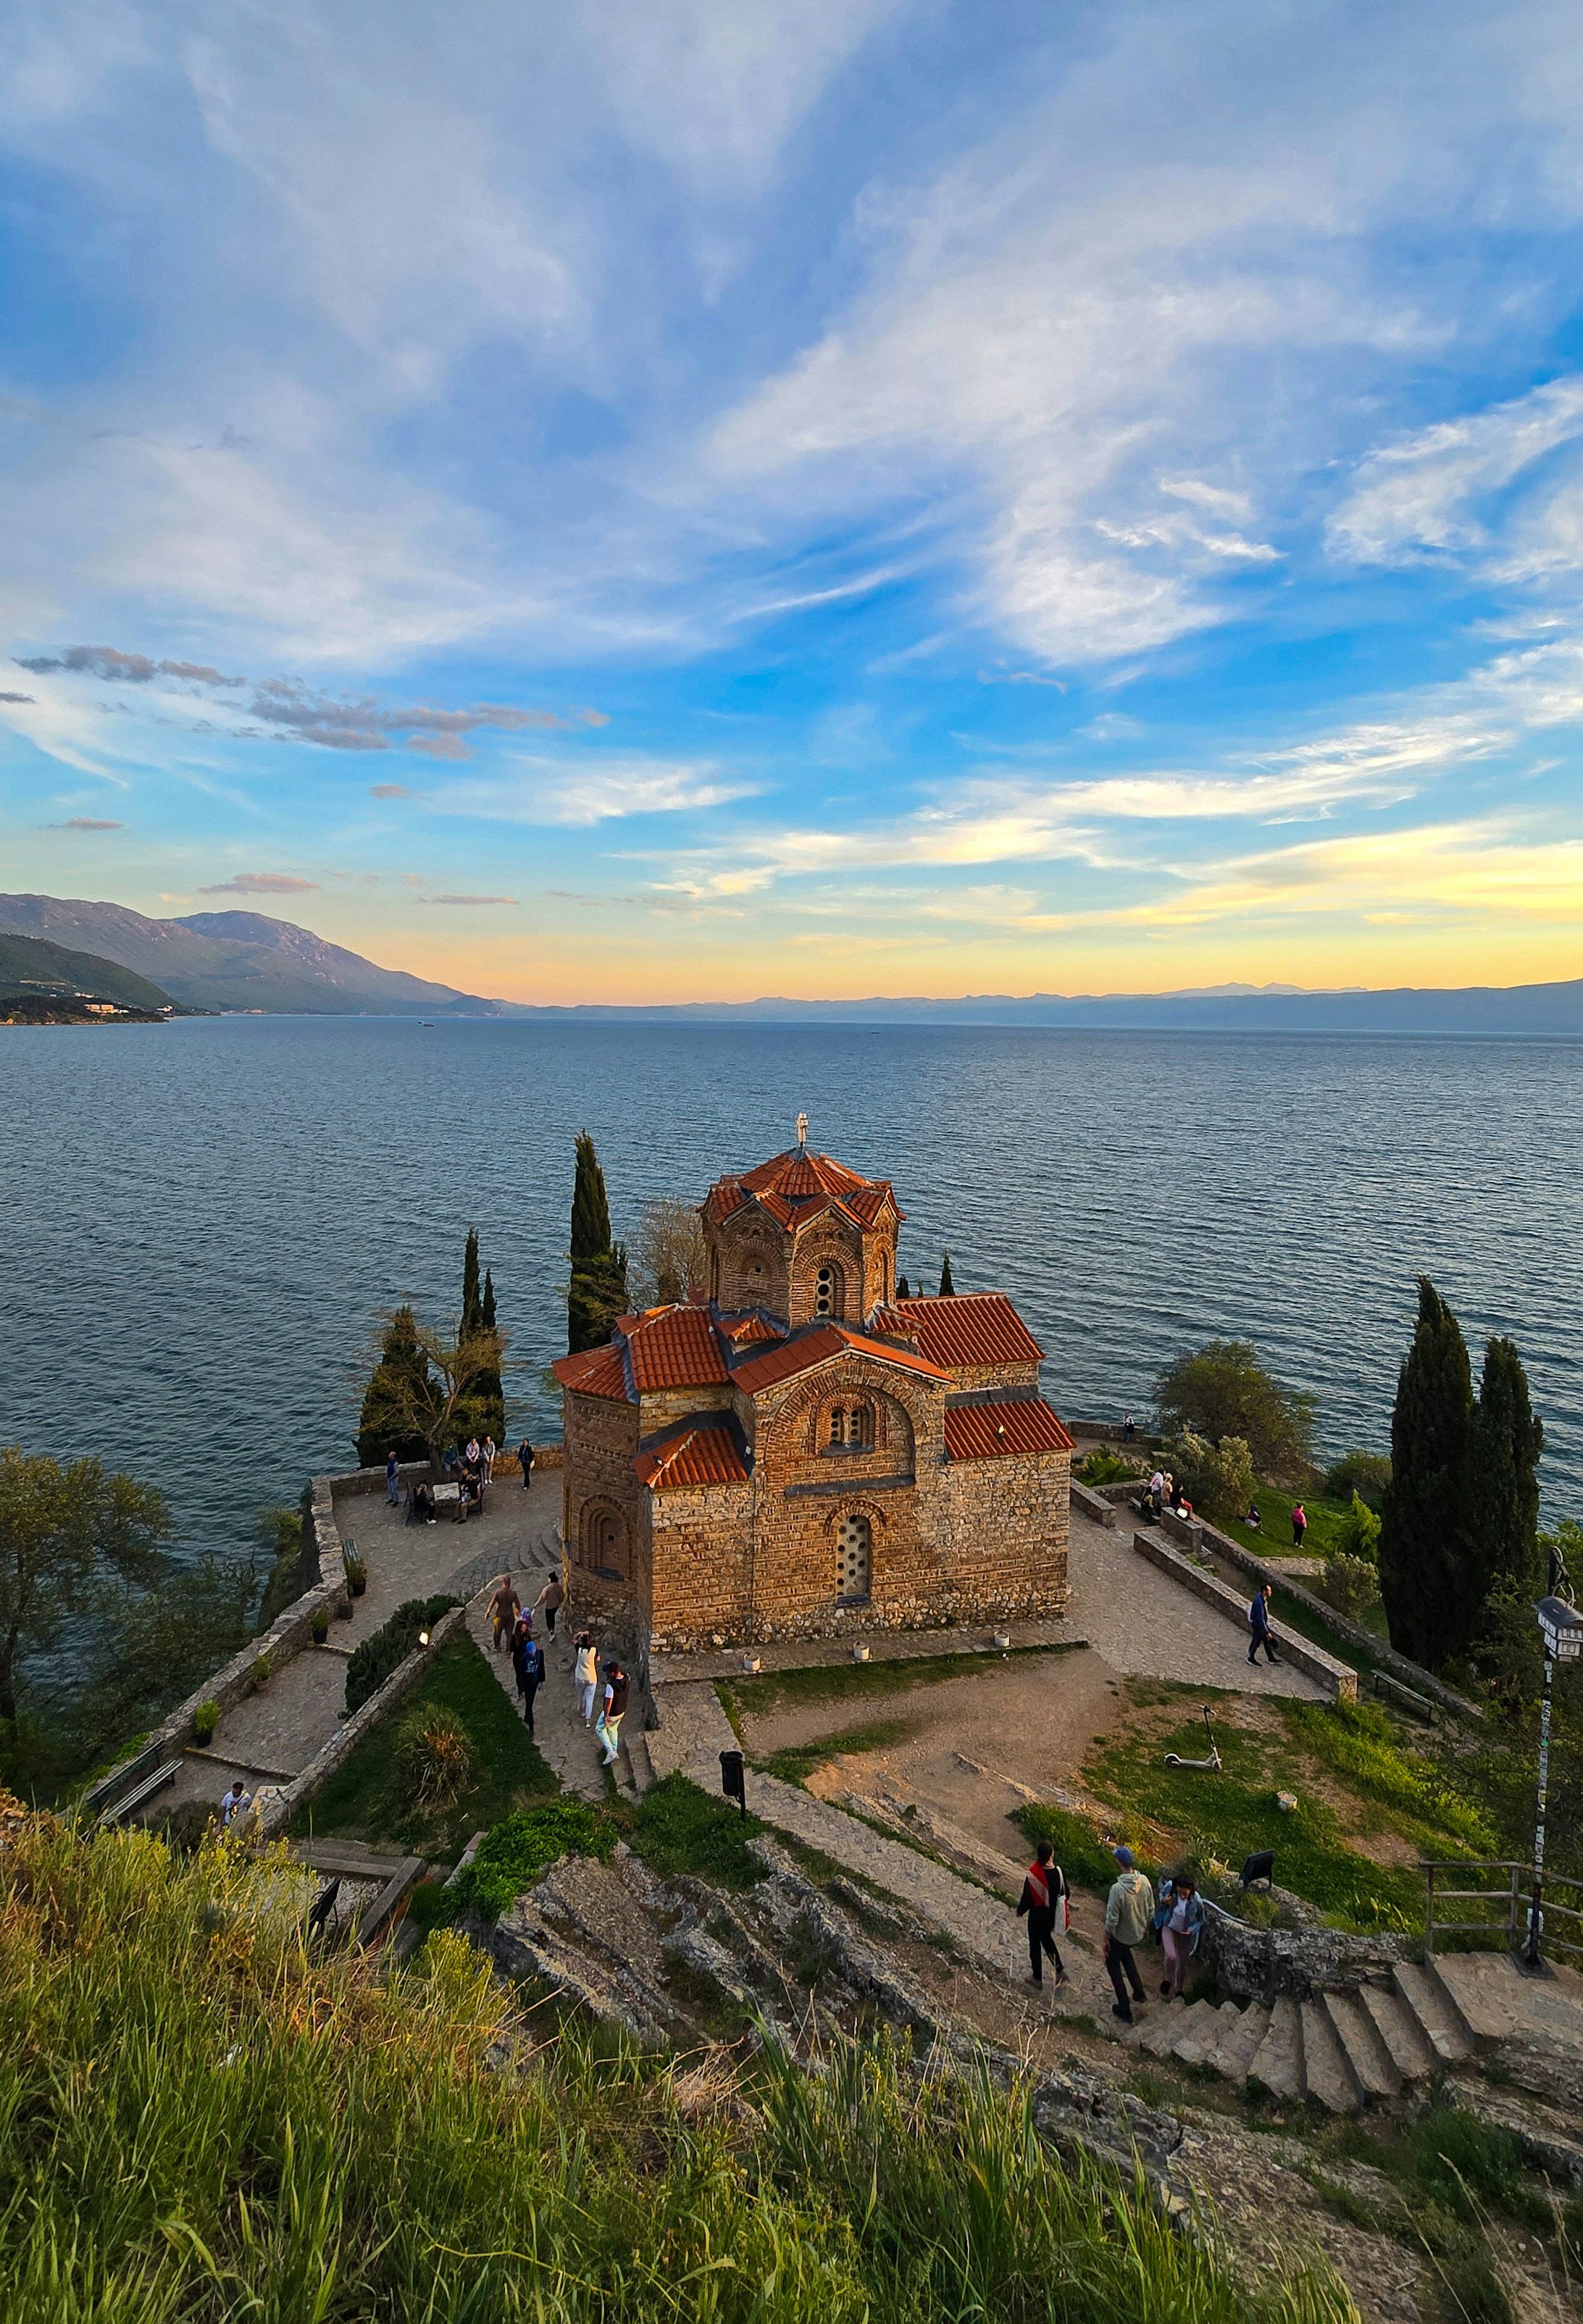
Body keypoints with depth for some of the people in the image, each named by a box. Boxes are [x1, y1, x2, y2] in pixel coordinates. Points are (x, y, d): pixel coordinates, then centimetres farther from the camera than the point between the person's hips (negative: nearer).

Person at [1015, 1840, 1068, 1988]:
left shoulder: (1032, 1875, -30)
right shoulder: (1058, 1871, -17)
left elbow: (1026, 1898, -20)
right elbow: (1065, 1893, -2)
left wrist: (1020, 1911, 0)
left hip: (1037, 1916, -4)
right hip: (1052, 1914, 4)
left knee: (1035, 1944, 18)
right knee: (1046, 1938, 30)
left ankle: (1037, 1977, 34)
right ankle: (1060, 1970, 27)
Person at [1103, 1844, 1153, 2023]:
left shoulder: (1117, 1889, -34)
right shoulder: (1144, 1881, -16)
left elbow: (1112, 1919, -25)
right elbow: (1151, 1909, -1)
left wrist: (1106, 1940, -9)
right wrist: (1146, 1928, 17)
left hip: (1121, 1936, -5)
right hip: (1139, 1934, 6)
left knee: (1113, 1964, 19)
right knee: (1125, 1954, 34)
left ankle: (1125, 2010, 25)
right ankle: (1139, 1992, 39)